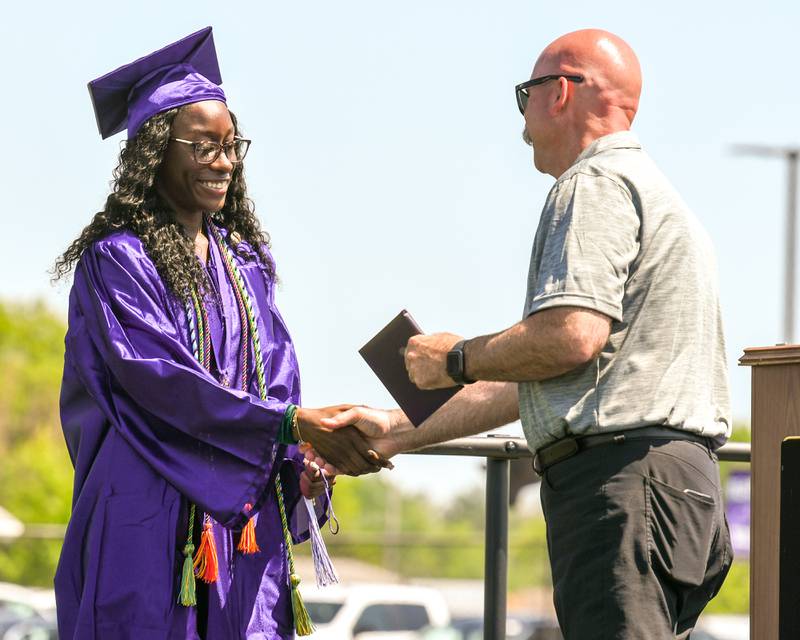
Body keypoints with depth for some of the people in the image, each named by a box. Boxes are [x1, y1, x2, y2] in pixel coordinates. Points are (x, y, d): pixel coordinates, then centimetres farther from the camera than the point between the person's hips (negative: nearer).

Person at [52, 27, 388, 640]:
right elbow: (162, 379, -16)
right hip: (153, 517, -5)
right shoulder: (117, 260, -5)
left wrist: (300, 466, -6)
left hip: (247, 517, 6)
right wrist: (293, 424, -21)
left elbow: (276, 379, 14)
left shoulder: (245, 262, 15)